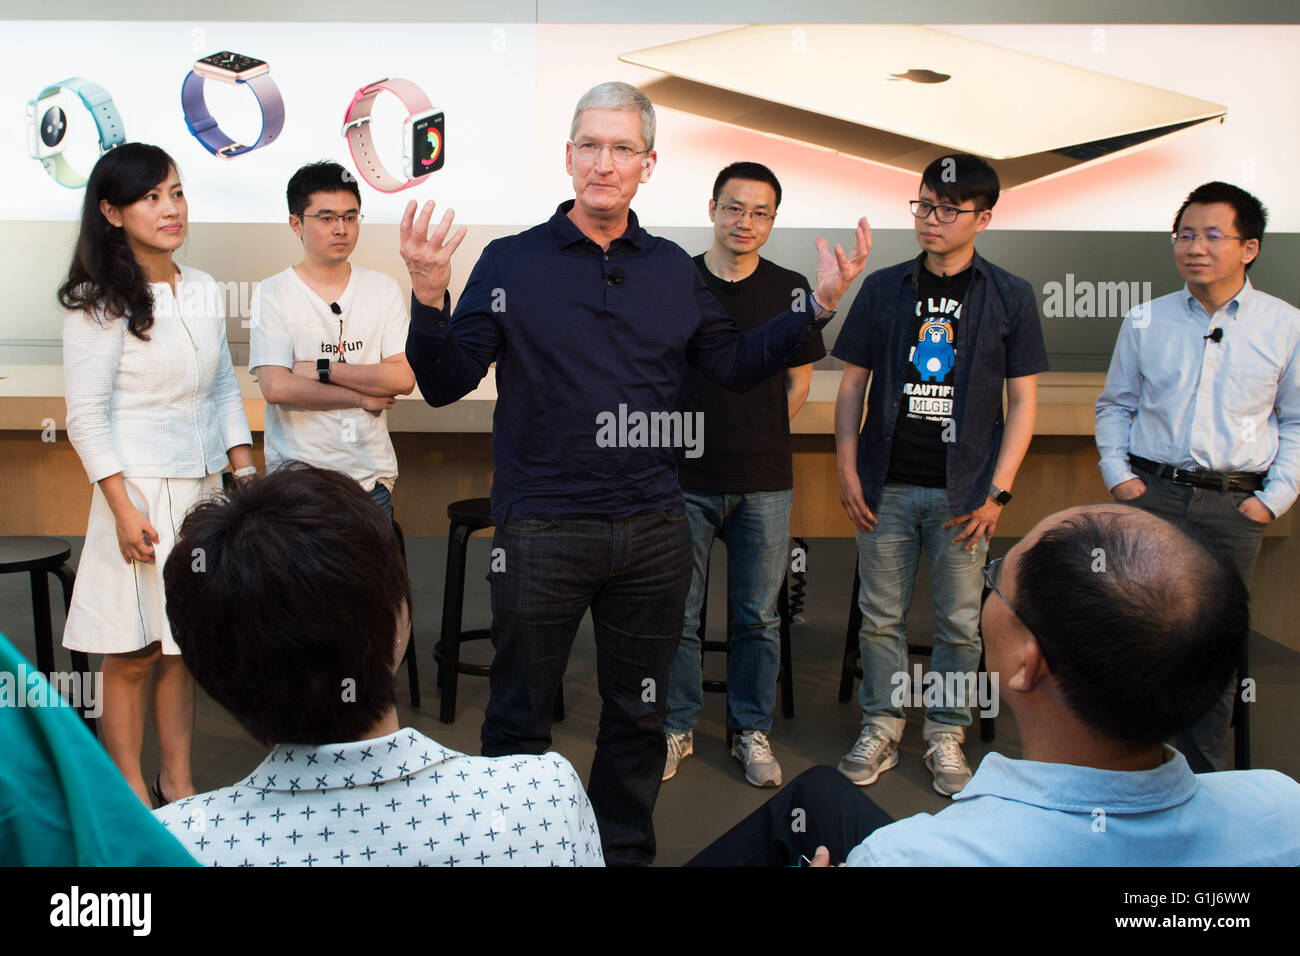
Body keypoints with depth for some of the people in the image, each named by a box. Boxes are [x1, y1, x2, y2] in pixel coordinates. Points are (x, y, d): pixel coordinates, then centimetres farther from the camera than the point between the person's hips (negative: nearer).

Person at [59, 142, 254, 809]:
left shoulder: (204, 291, 8)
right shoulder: (99, 303, -9)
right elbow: (86, 417, -11)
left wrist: (247, 476, 8)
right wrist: (124, 509, -16)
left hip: (202, 488, 6)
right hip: (140, 491, -5)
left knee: (184, 643, 13)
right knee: (134, 654, 4)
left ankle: (177, 782, 26)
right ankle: (131, 795, 18)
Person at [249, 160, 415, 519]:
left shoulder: (383, 289, 8)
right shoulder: (271, 294, -2)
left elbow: (404, 378, -3)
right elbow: (277, 388, -13)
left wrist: (323, 369, -10)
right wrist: (361, 397, -7)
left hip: (372, 477, 3)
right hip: (298, 475, -3)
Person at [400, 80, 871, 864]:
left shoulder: (674, 269, 8)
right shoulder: (511, 262, -2)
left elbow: (735, 365, 14)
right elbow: (445, 384, -5)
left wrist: (819, 308, 5)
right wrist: (430, 296, -22)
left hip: (653, 531, 4)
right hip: (543, 529, -3)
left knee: (639, 713, 17)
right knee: (519, 717, 8)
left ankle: (626, 849, 36)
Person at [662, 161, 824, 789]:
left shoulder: (789, 289, 4)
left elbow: (798, 384, 13)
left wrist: (757, 441, 10)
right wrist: (688, 433, 5)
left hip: (765, 483, 1)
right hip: (684, 479, -1)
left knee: (758, 616, 9)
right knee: (676, 614, 6)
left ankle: (752, 731, 25)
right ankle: (676, 728, 23)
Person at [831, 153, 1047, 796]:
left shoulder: (1010, 297, 2)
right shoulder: (883, 289, 6)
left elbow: (1023, 401, 1)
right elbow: (852, 385, 8)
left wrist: (997, 491, -6)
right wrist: (847, 471, 0)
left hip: (963, 490, -1)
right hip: (887, 486, 1)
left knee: (959, 623, 6)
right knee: (881, 616, 7)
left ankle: (945, 736, 21)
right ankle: (881, 728, 22)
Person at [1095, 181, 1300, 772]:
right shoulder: (1144, 321, 6)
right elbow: (1114, 404, 15)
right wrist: (1116, 473, 3)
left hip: (1234, 506, 0)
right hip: (1151, 492, 1)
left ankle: (1204, 783, 23)